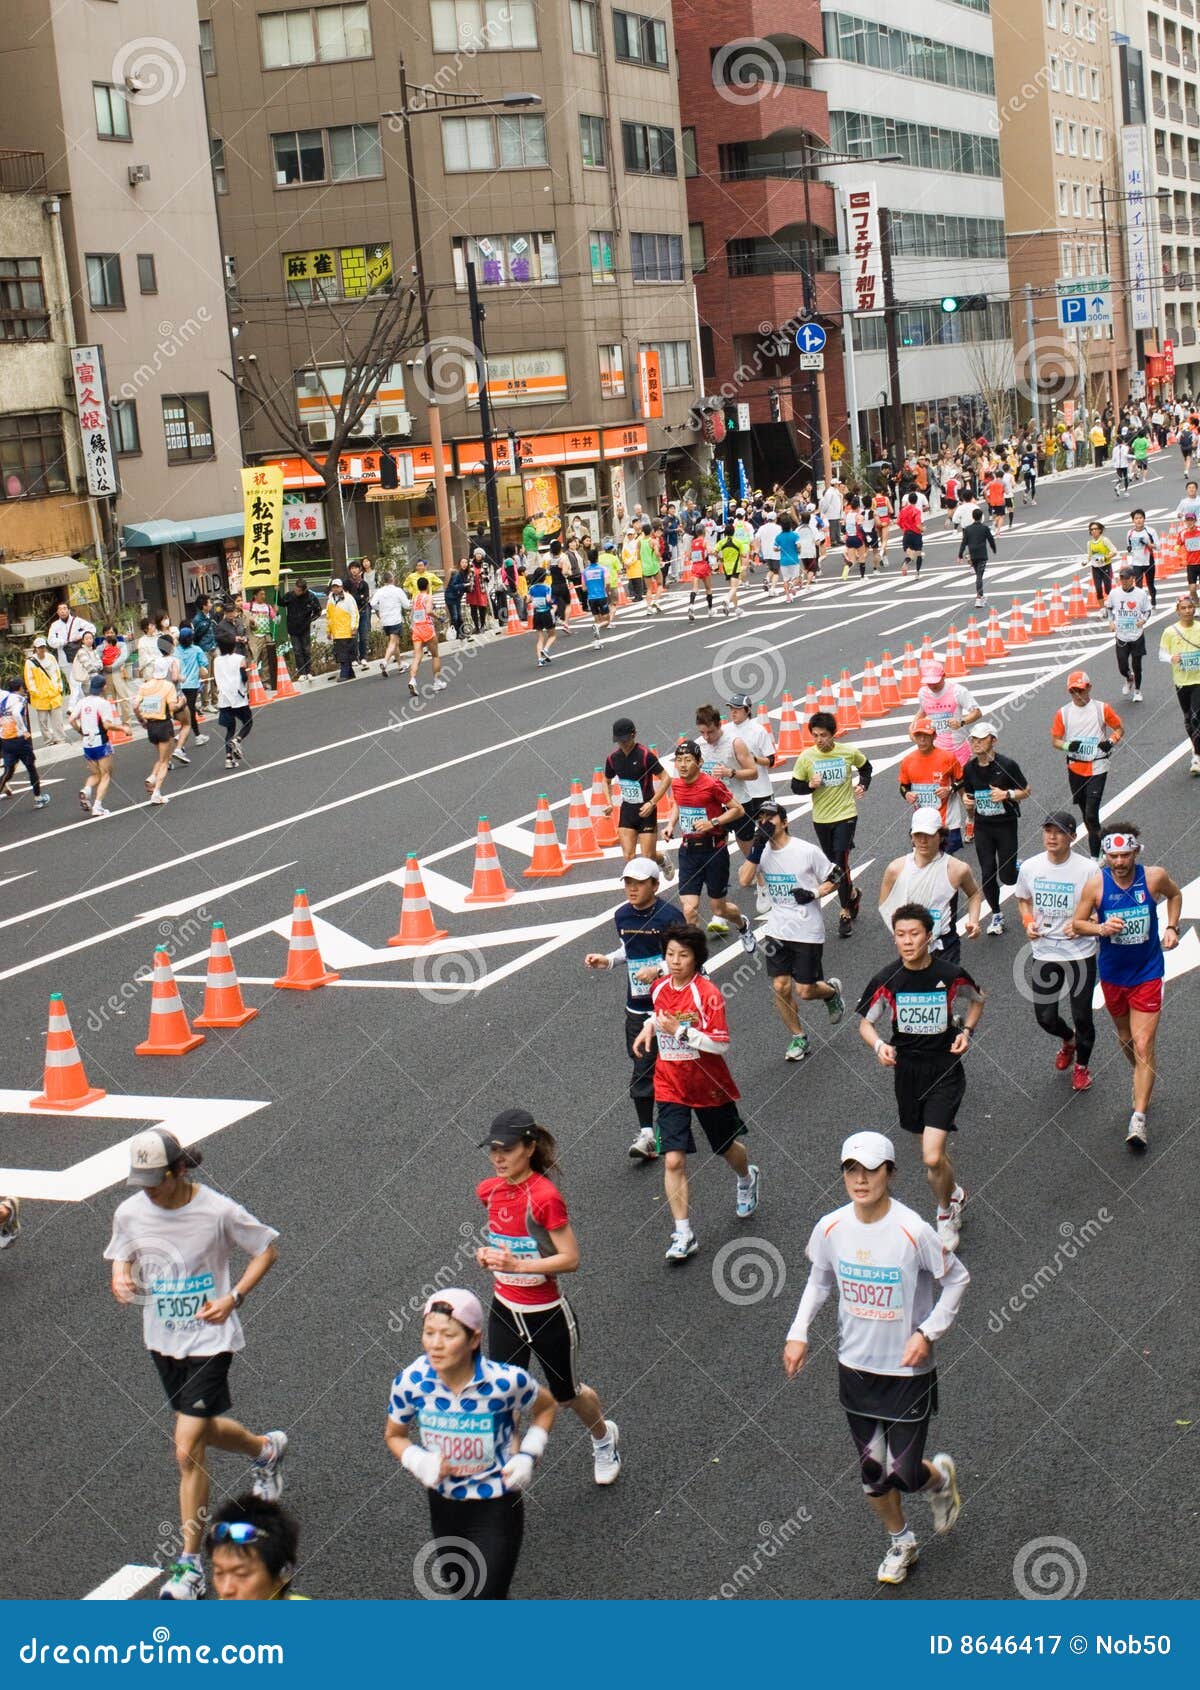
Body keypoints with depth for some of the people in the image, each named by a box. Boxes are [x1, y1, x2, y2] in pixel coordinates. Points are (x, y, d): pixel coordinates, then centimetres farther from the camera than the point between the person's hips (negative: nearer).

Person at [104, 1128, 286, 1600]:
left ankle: (190, 1565, 5)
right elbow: (121, 1258, 11)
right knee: (201, 1432, 22)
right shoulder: (129, 1213, -7)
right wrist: (121, 1280, -13)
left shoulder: (218, 1211, -18)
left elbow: (266, 1250, -4)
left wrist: (234, 1297, -17)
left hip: (210, 1339, -6)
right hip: (162, 1339, 6)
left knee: (188, 1452, -9)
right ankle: (266, 1449, 54)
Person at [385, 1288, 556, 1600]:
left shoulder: (506, 1381, -25)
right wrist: (419, 1461, -19)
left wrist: (527, 1455, -14)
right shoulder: (410, 1382, -19)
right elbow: (395, 1435, 1)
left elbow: (546, 1408, -1)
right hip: (444, 1502, 4)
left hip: (497, 1506, -4)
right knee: (459, 1592, 24)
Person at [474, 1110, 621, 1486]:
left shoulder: (544, 1196, -24)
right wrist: (489, 1254, -5)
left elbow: (571, 1258, -23)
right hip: (505, 1310, 5)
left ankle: (604, 1439, 47)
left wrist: (516, 1264, -30)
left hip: (547, 1314, -5)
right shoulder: (490, 1190, -3)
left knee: (566, 1394, 17)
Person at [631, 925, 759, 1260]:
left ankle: (746, 1179, 56)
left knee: (728, 1148, 20)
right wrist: (649, 1027, 4)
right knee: (673, 1160, -10)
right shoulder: (659, 988, -1)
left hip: (709, 1087, -3)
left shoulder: (707, 993, -18)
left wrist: (681, 1030, -29)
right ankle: (684, 1235, -4)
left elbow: (721, 1044, -22)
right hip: (670, 1087, 3)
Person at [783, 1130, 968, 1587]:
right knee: (872, 1473, 13)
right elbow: (819, 1280, 10)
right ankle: (900, 1541, 40)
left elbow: (957, 1279, -7)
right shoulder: (830, 1228, -9)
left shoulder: (913, 1231, -22)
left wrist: (928, 1333, -15)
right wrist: (799, 1333, 0)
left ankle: (941, 1478, 34)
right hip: (855, 1366, 4)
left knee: (905, 1476, -2)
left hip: (908, 1371, -4)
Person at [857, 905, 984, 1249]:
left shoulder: (951, 973, -13)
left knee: (932, 1158, -14)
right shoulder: (886, 979, -9)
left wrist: (966, 1031, -6)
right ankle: (954, 1194, 48)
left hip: (945, 1071, -3)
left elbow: (977, 1000, 10)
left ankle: (946, 1213, 14)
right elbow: (866, 1024, 3)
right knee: (934, 1151, 18)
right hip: (907, 1069, 3)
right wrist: (879, 1046, -17)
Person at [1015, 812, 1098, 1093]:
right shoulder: (1029, 867, -4)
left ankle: (1082, 1065, 33)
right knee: (1045, 1016, 9)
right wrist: (1028, 922, -5)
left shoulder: (1087, 870, -15)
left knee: (1081, 1016, 6)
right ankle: (1068, 1040, 44)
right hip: (1044, 954, 3)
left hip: (1080, 955, -3)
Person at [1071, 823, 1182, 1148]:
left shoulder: (1154, 877, -13)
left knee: (1143, 1046, -8)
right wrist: (1101, 928, -24)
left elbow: (1175, 894, 11)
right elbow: (1077, 922, -4)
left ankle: (1139, 1118, -7)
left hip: (1147, 975, -2)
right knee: (1125, 1039, 20)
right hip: (1112, 974, 2)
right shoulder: (1096, 883, -14)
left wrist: (1172, 927, -2)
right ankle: (1143, 1081, 49)